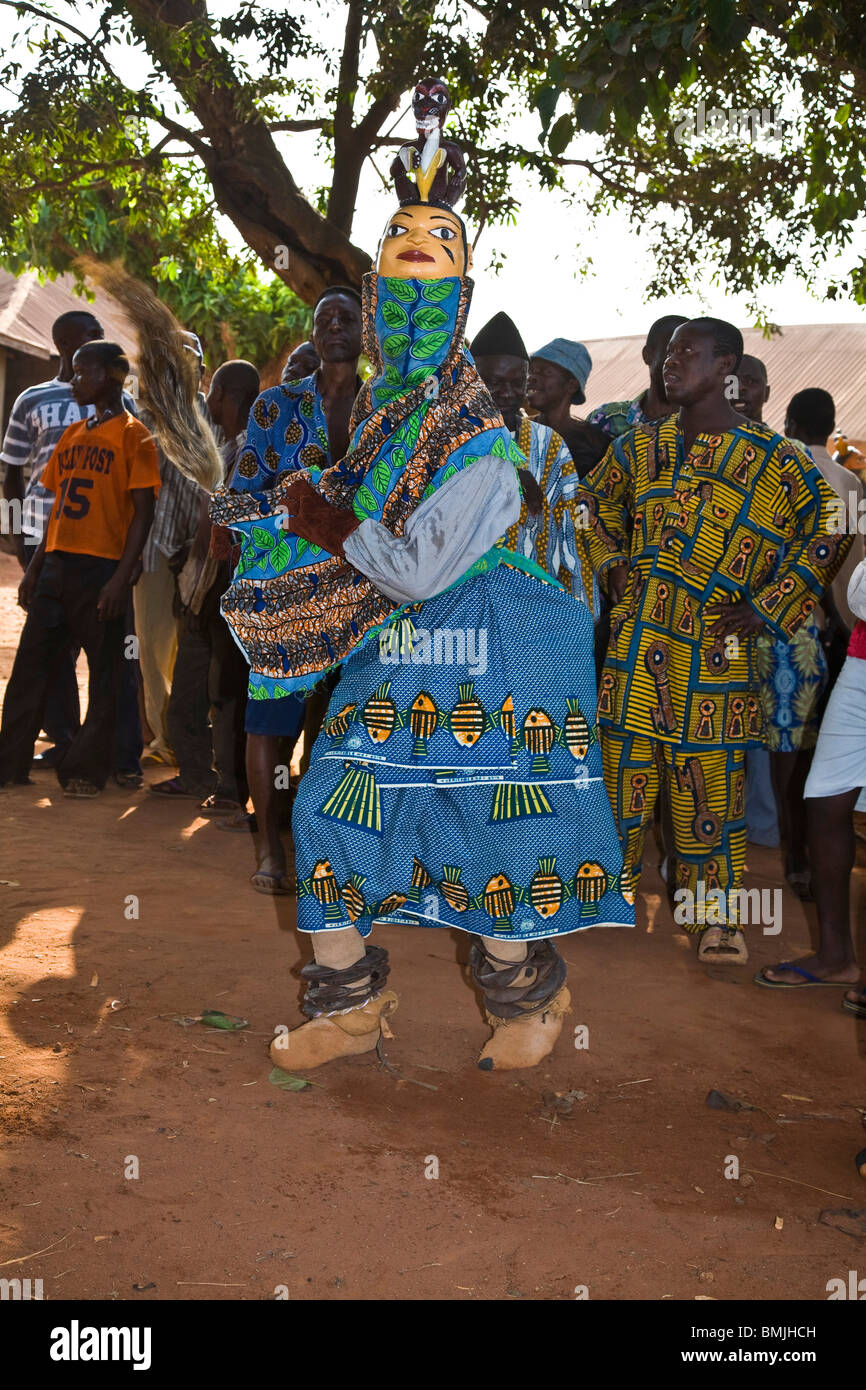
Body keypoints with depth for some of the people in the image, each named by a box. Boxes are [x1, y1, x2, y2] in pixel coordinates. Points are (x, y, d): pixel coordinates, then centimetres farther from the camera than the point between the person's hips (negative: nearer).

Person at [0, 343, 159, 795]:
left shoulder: (133, 436, -2)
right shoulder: (71, 436, 17)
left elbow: (142, 513, -7)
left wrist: (121, 578, -15)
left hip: (101, 570, -6)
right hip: (57, 566, 7)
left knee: (103, 675, 0)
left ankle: (86, 772, 6)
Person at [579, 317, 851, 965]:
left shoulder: (772, 457, -2)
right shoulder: (640, 447, 10)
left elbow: (827, 529, 2)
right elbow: (596, 506, 28)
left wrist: (768, 608, -1)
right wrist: (610, 567, 13)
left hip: (715, 644, -3)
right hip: (637, 637, 3)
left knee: (712, 781, 1)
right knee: (626, 771, 6)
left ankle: (719, 916, 16)